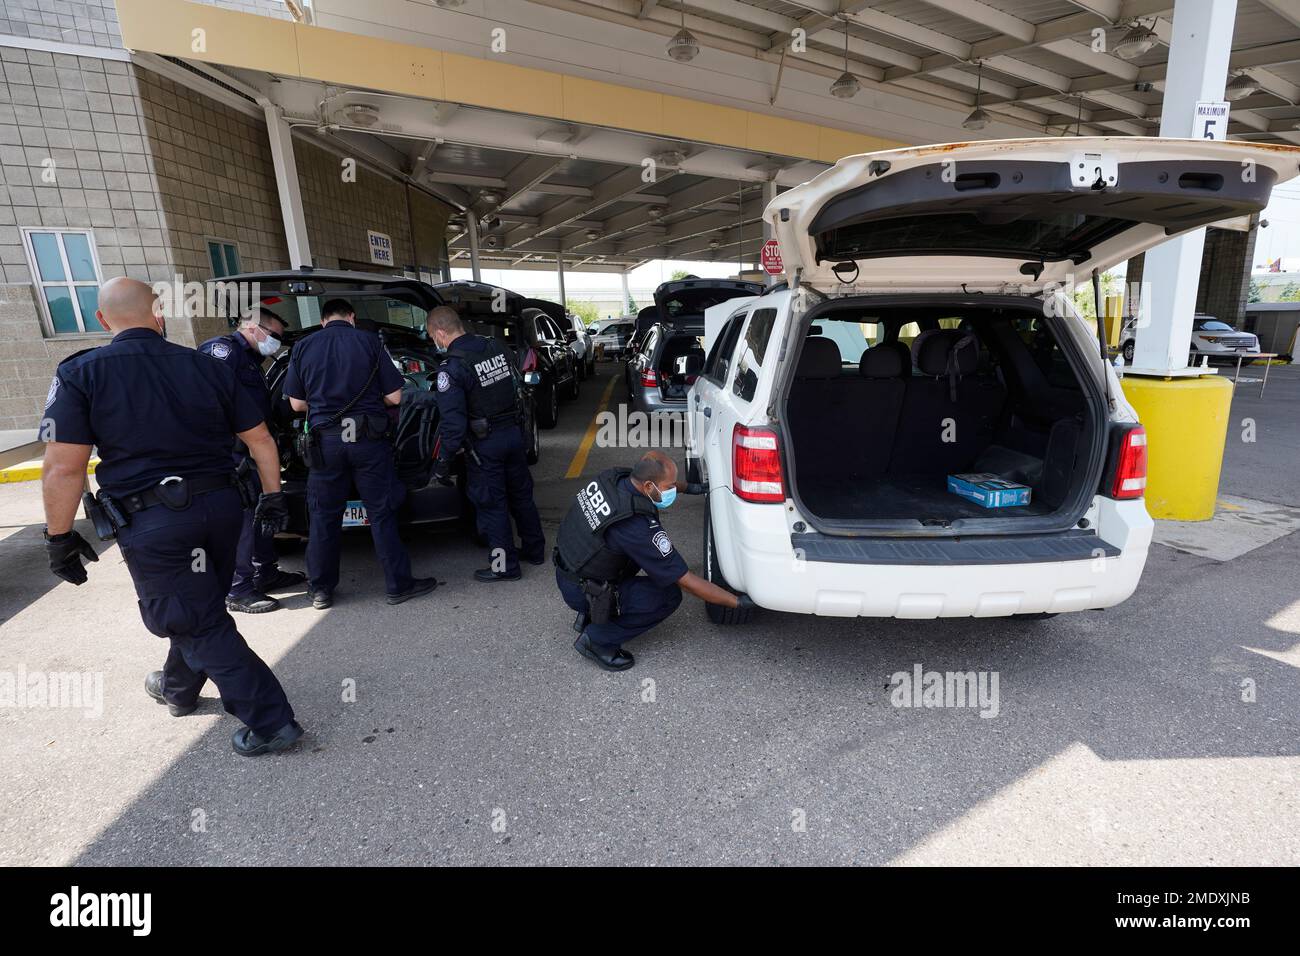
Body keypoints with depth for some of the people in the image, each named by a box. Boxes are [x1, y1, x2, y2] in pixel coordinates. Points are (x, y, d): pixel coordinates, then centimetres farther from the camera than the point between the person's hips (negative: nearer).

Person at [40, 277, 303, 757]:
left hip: (152, 522, -5)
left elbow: (63, 468, -12)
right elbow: (260, 438, 4)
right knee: (199, 609, 24)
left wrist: (60, 537, -1)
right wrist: (272, 495, 14)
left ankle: (272, 722, 3)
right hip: (220, 505, 5)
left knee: (200, 623, 3)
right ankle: (178, 689, 49)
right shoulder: (208, 367, 4)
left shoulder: (80, 374, -6)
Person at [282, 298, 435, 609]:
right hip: (368, 438, -2)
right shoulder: (370, 341, -1)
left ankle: (321, 591, 21)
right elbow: (394, 397, -2)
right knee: (382, 513, 4)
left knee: (323, 517, 12)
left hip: (325, 440, 2)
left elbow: (297, 403, 10)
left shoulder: (302, 347, 6)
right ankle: (399, 585, 9)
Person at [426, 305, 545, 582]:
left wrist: (442, 461, -10)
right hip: (513, 432, 7)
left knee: (491, 503, 7)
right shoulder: (497, 347, 2)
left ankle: (505, 565, 18)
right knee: (521, 494, 19)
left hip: (484, 444, -6)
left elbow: (453, 424, -20)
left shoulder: (451, 369, -18)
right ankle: (535, 550, 33)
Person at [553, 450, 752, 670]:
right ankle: (597, 640, -1)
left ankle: (589, 615, 21)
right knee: (669, 595, -11)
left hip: (564, 571, 8)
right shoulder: (638, 527, -31)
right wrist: (738, 601, -15)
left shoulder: (613, 478, -9)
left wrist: (690, 487, 21)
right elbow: (687, 582, -23)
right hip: (581, 592, -8)